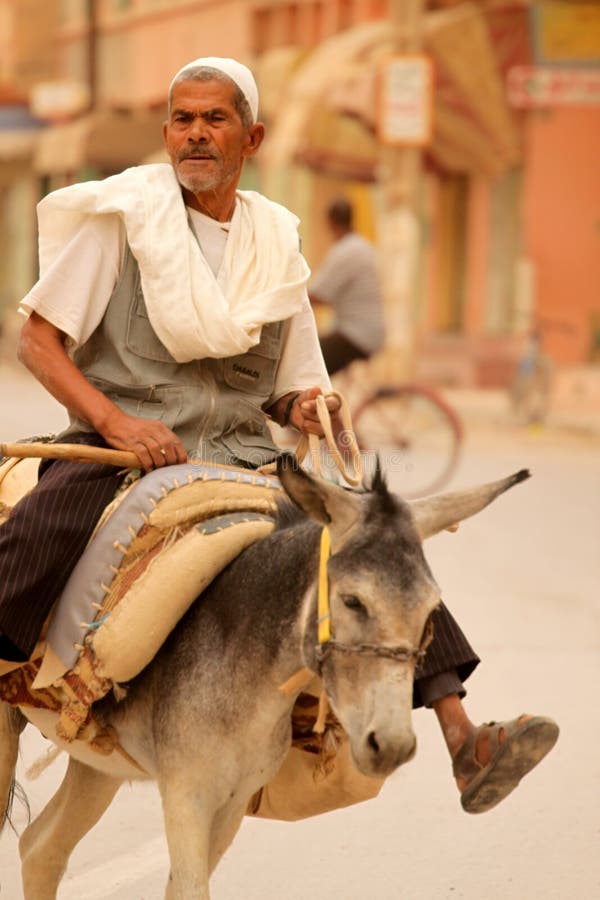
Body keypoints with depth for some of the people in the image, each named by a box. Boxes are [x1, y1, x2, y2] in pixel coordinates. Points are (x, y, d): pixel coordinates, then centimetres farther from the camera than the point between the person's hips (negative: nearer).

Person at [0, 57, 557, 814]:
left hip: (239, 459, 4)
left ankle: (462, 741, -15)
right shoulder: (121, 214, 0)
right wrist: (113, 419, -17)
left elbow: (284, 391, 21)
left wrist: (305, 406, -5)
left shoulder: (276, 246, 12)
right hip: (120, 450, -4)